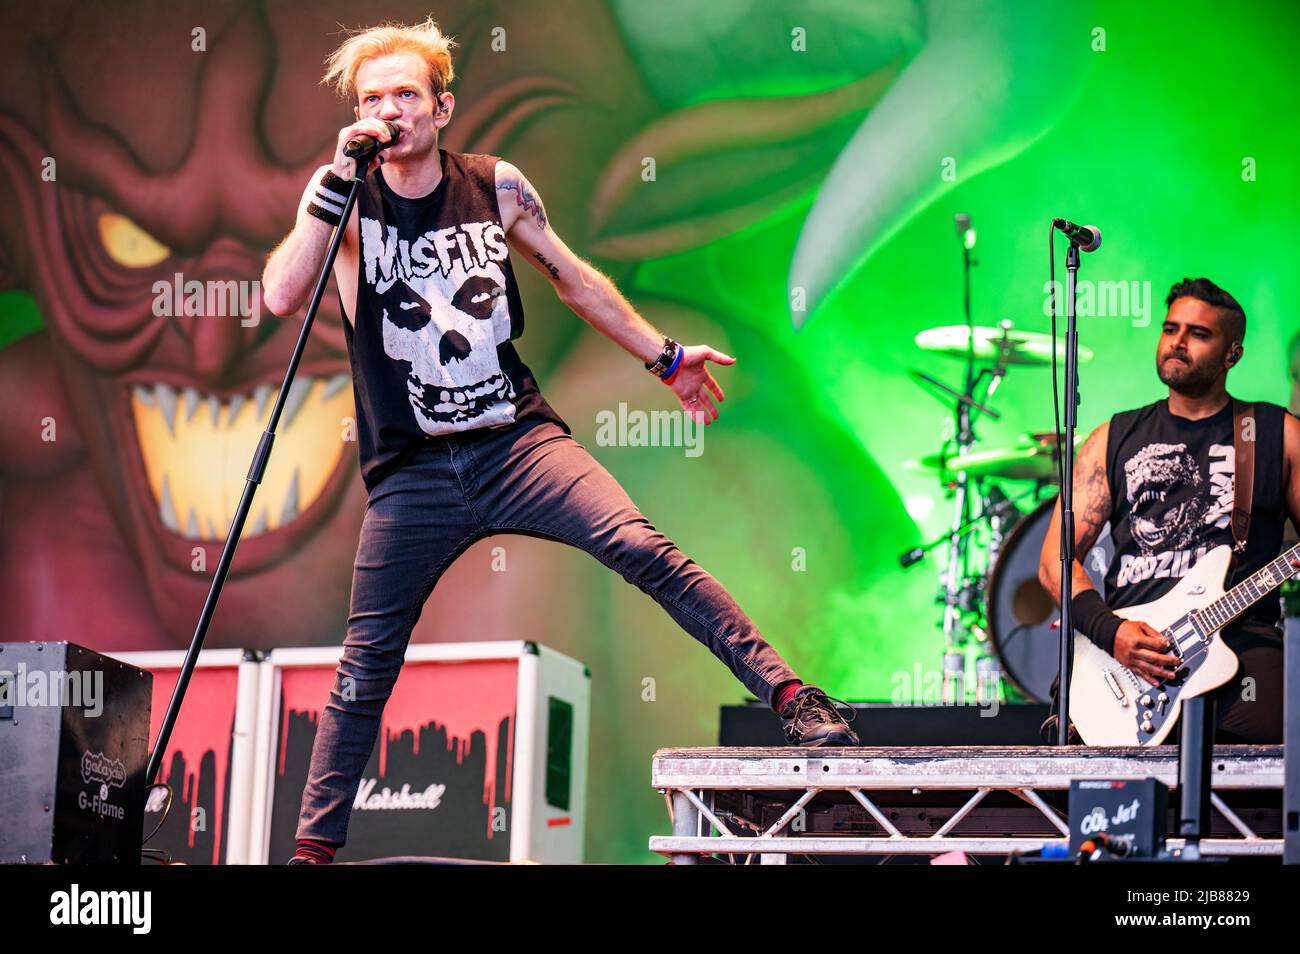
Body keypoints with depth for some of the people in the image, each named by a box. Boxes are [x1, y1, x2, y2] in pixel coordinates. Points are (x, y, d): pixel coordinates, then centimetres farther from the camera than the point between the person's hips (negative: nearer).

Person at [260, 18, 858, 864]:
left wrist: (664, 357, 20)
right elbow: (281, 297, -18)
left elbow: (574, 279, 17)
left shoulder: (496, 187, 3)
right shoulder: (342, 197, -2)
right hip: (412, 474, 0)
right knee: (366, 666, 2)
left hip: (519, 441, 1)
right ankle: (315, 844, 14)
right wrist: (338, 183, -21)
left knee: (641, 548, -21)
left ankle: (787, 692, -21)